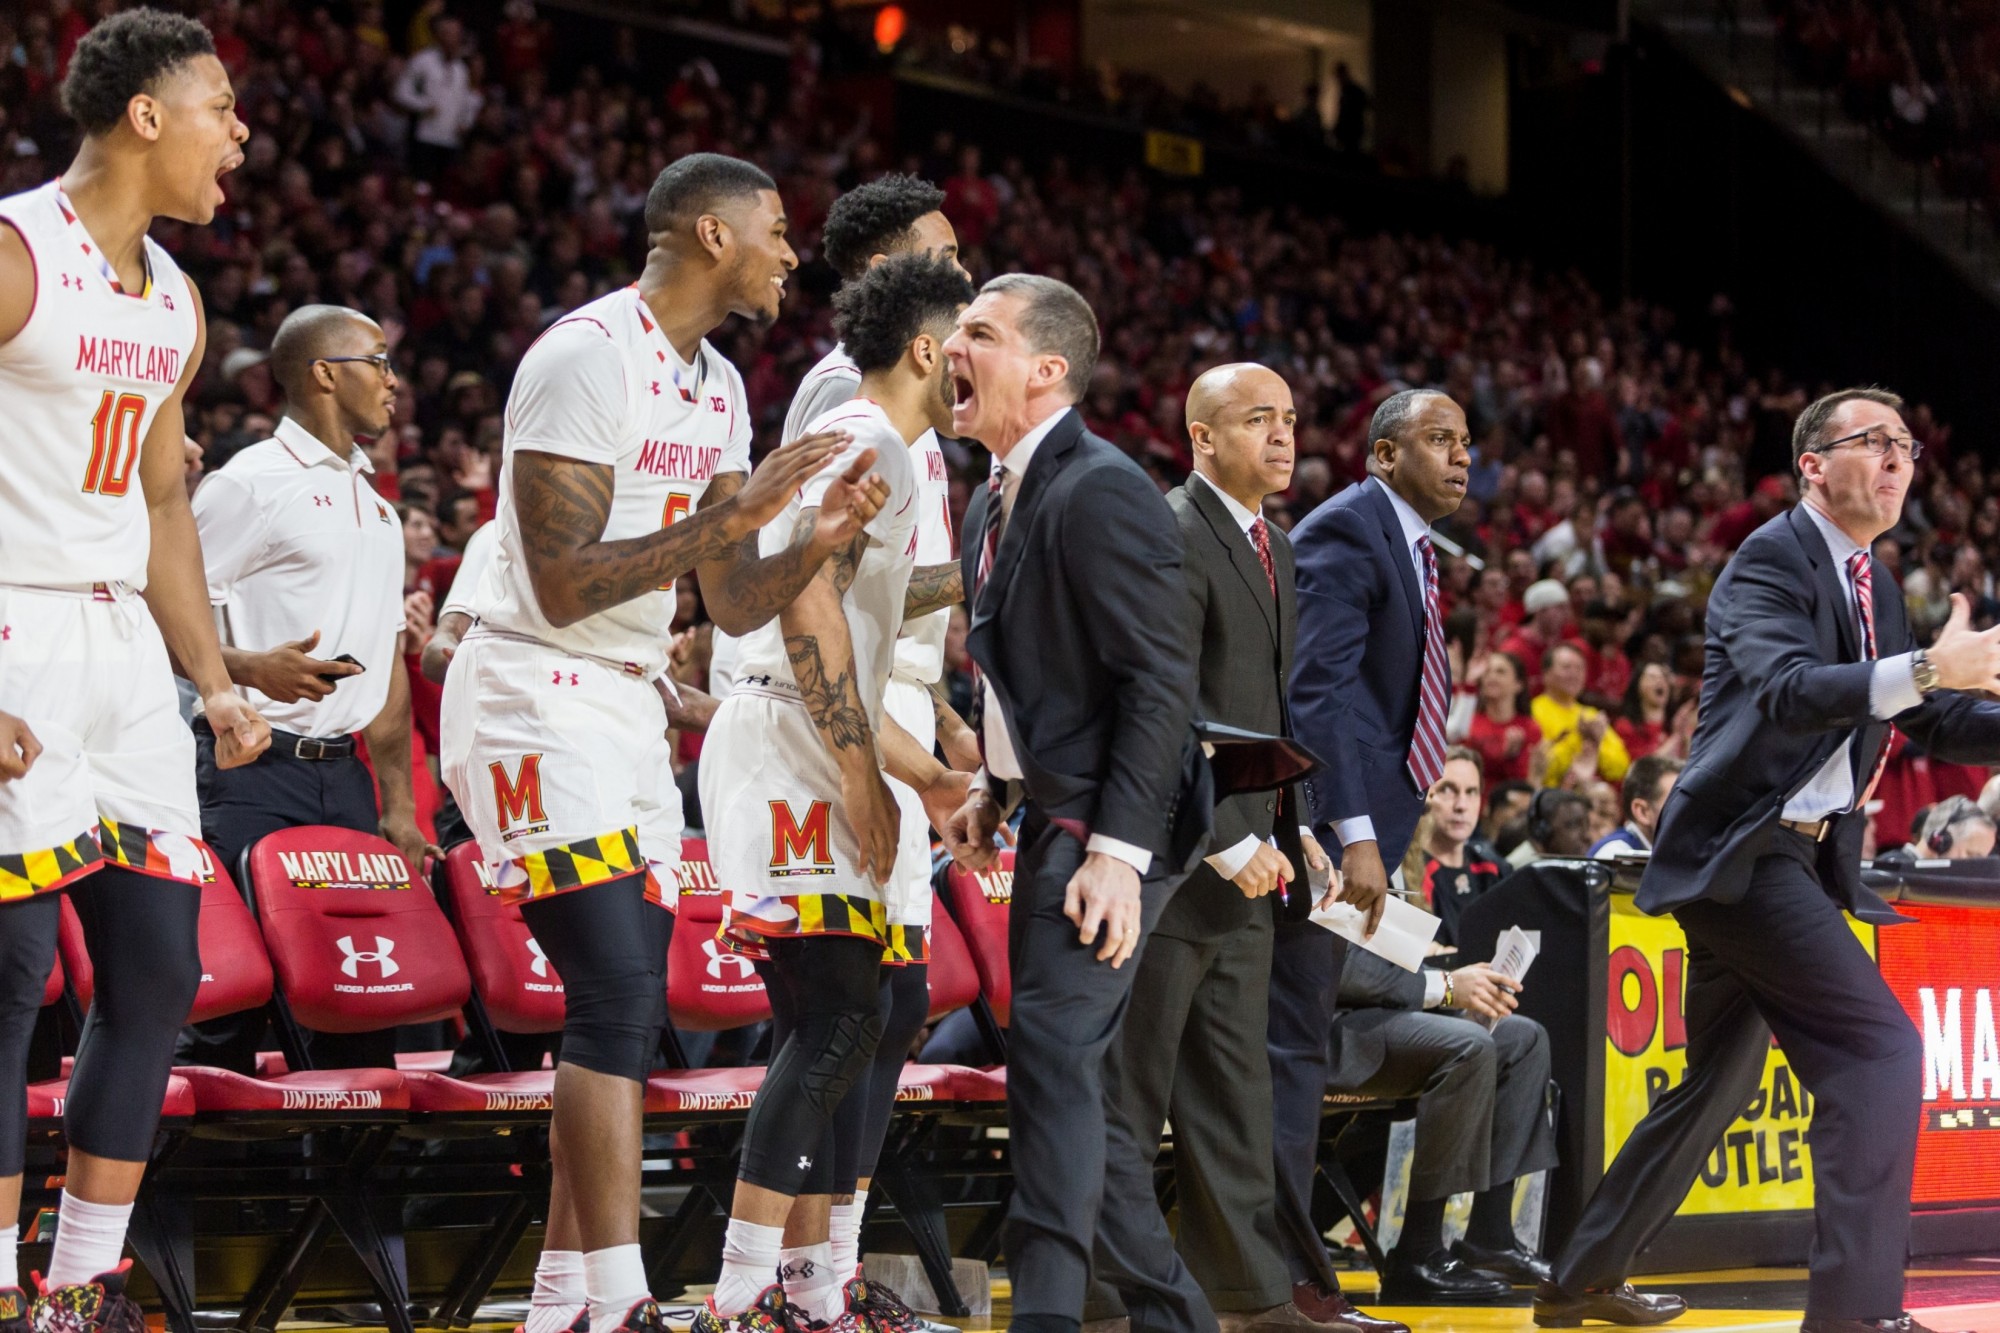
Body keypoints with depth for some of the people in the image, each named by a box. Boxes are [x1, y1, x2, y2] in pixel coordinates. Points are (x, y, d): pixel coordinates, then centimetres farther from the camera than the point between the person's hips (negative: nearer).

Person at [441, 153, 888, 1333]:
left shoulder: (719, 388, 13)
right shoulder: (589, 358, -15)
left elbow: (737, 606, 15)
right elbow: (563, 584, -22)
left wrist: (823, 539, -4)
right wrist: (736, 511, -24)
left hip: (632, 707, 10)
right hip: (537, 699, -10)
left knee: (632, 1017, 8)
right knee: (619, 993, -18)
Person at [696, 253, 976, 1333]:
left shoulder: (867, 451, 24)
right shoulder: (870, 444, -9)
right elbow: (808, 604, -21)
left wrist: (923, 773, 29)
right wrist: (862, 774, -21)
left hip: (804, 750, 11)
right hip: (787, 750, -11)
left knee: (824, 1028, 12)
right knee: (838, 1020, -15)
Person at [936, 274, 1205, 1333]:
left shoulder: (1101, 494, -18)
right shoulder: (995, 501, 12)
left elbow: (1162, 681, -21)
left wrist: (1118, 850, -24)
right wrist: (990, 788, 13)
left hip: (1108, 829, -10)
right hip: (1050, 822, 10)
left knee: (1054, 1048, -18)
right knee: (1071, 1065, 13)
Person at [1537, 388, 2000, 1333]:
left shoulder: (1871, 584, 15)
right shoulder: (1772, 560, -12)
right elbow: (1788, 690, -29)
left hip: (1796, 856, 10)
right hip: (1740, 847, -10)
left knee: (1719, 1083, 18)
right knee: (1879, 1046, -18)